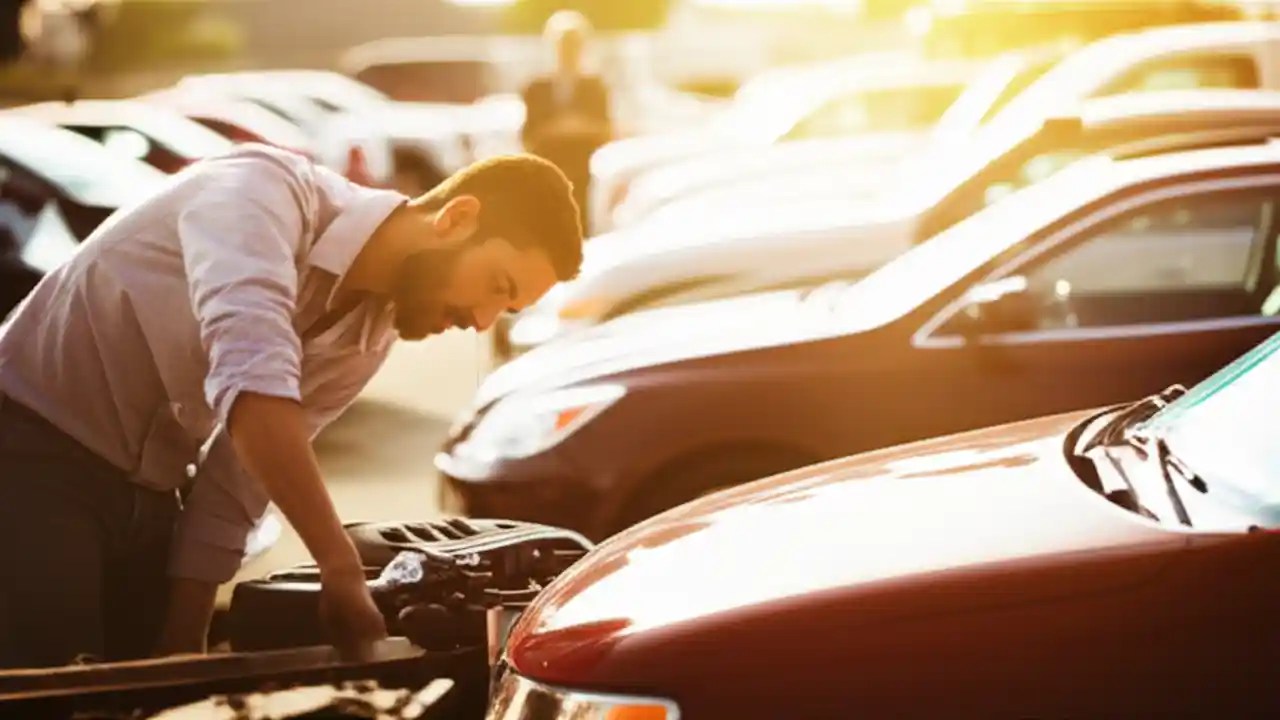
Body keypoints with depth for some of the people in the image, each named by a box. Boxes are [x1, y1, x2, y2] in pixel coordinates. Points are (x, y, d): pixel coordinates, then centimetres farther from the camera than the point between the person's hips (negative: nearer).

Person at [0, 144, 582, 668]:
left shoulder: (370, 338, 1)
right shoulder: (267, 190, -22)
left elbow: (236, 483, 6)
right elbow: (253, 385, -38)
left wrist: (181, 646, 2)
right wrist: (342, 569, -37)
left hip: (148, 496, 8)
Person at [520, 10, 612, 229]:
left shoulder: (595, 87, 10)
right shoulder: (537, 89, 10)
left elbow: (607, 133, 8)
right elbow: (528, 138, 5)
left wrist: (585, 127, -7)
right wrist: (552, 130, -8)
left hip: (586, 175, 0)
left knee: (584, 226, -12)